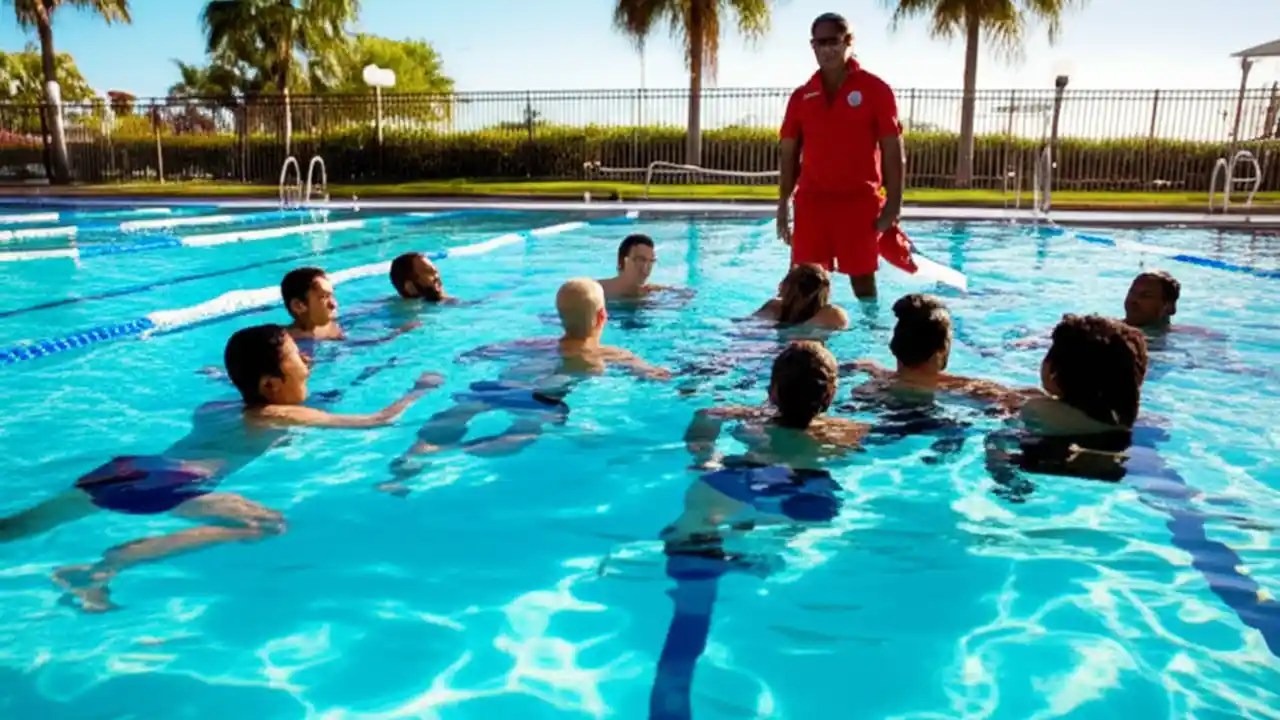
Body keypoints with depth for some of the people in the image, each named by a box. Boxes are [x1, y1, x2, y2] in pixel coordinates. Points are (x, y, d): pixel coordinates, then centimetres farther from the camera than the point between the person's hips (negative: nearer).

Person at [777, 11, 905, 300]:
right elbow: (789, 153, 10)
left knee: (862, 278, 5)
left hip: (859, 200, -3)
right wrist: (784, 204, 5)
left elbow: (893, 152, -3)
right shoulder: (801, 96, 9)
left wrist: (893, 205, -9)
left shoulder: (875, 90, -1)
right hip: (811, 201, 3)